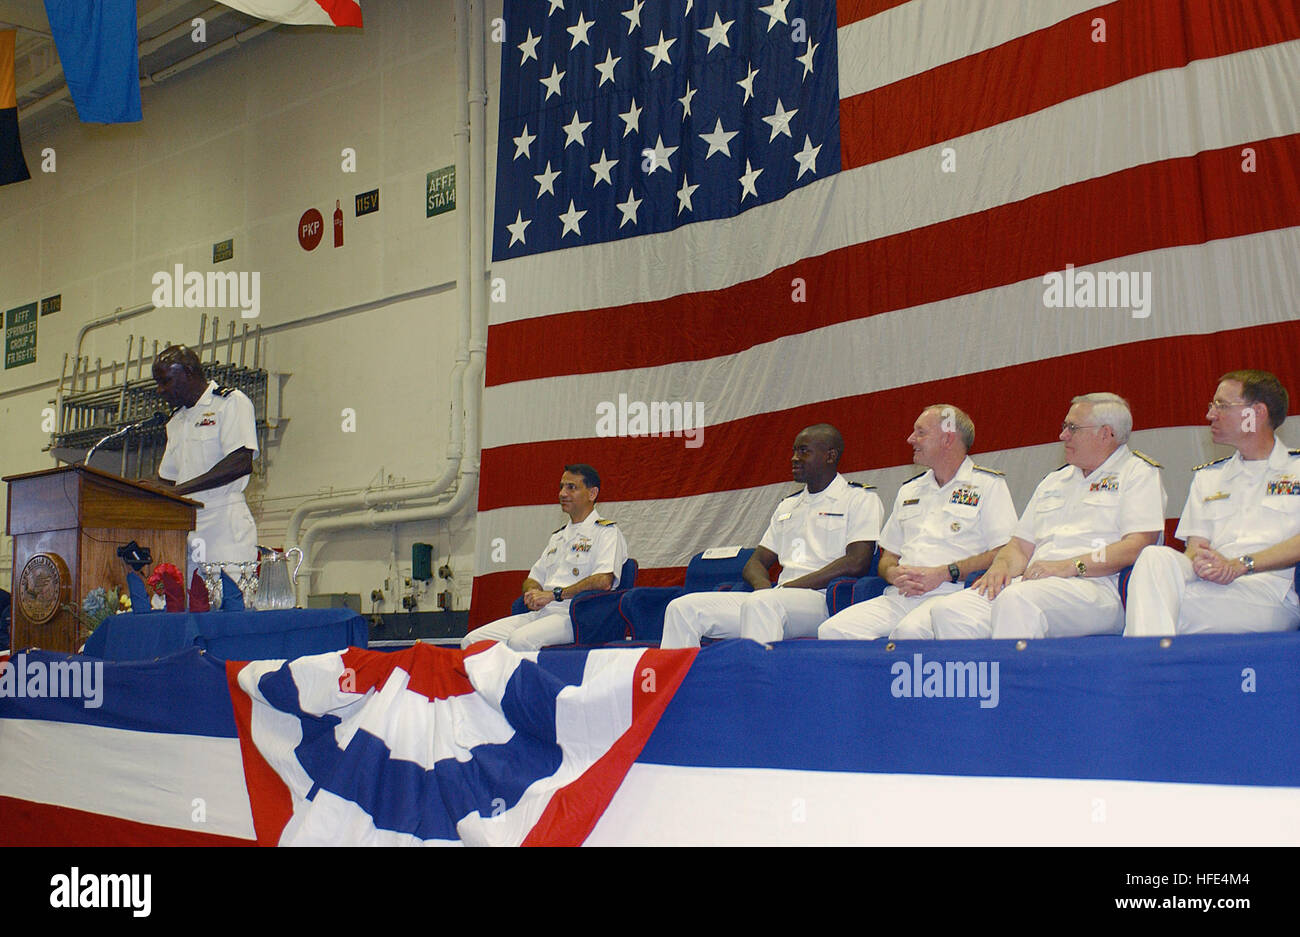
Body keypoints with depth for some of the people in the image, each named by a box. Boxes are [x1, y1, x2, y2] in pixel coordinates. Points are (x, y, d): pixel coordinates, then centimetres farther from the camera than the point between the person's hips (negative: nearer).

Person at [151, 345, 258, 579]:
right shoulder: (176, 421, 26)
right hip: (183, 530, 7)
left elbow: (241, 463, -14)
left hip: (224, 525, -6)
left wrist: (177, 490, -18)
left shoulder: (231, 402, 1)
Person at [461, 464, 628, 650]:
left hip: (575, 615, -8)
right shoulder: (558, 536, 28)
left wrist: (555, 594, -16)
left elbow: (604, 581, -15)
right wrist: (533, 593, 3)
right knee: (472, 640, -11)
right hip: (540, 612, 8)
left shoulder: (607, 532, 1)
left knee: (521, 640, -36)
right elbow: (534, 577, 29)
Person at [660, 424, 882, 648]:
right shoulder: (787, 505, 27)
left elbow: (856, 563, -8)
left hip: (819, 599, -7)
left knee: (760, 604, -40)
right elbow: (757, 561, 25)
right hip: (779, 597, 7)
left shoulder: (860, 499, 6)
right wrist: (763, 585, -1)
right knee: (682, 608, -11)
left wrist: (791, 586, -12)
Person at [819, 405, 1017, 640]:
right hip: (899, 595, 5)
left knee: (910, 630, -38)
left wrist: (943, 574, -14)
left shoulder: (989, 484, 7)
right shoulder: (909, 490, 27)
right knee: (832, 630, -20)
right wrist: (893, 573, 1)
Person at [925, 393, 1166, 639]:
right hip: (1034, 582, 6)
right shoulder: (1054, 480, 29)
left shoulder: (1139, 473, 8)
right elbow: (1021, 546, 26)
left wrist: (1069, 566, -17)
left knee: (1016, 600, -38)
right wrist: (1002, 565, 1)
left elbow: (1137, 546, -8)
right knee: (948, 609, -20)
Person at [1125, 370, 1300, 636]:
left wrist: (1239, 564, -16)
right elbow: (1196, 546, 16)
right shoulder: (1207, 476, 28)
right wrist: (1200, 561, -10)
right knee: (1157, 556, -32)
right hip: (1210, 584, 4)